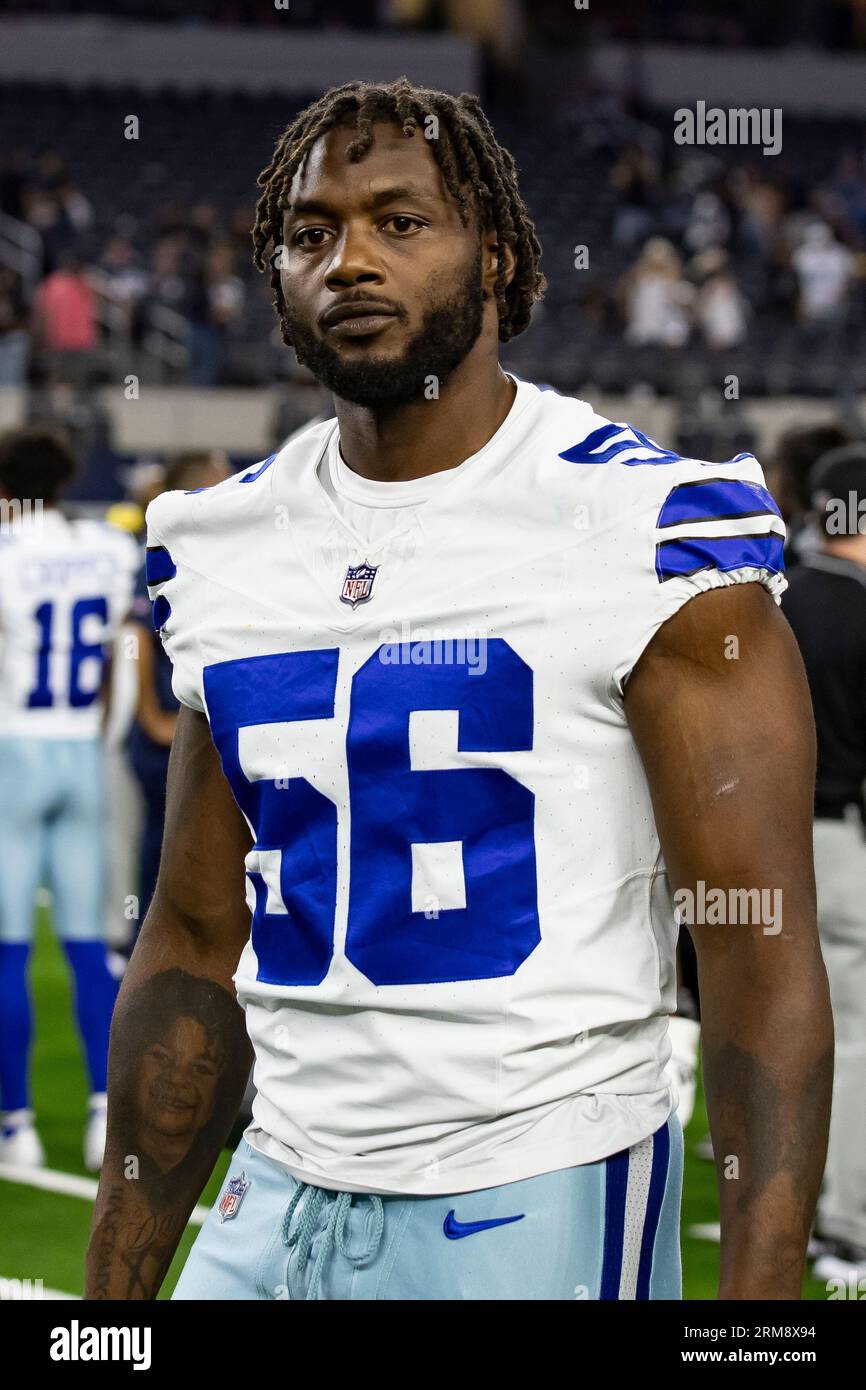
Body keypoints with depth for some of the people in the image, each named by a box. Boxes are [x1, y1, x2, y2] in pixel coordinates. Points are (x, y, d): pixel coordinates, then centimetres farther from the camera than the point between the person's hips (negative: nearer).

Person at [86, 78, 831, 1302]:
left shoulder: (642, 532, -10)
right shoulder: (226, 547, 8)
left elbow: (763, 959, -12)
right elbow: (197, 946, 14)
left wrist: (760, 1294, -20)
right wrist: (113, 1289, 12)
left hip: (541, 1205, -5)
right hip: (281, 1199, 5)